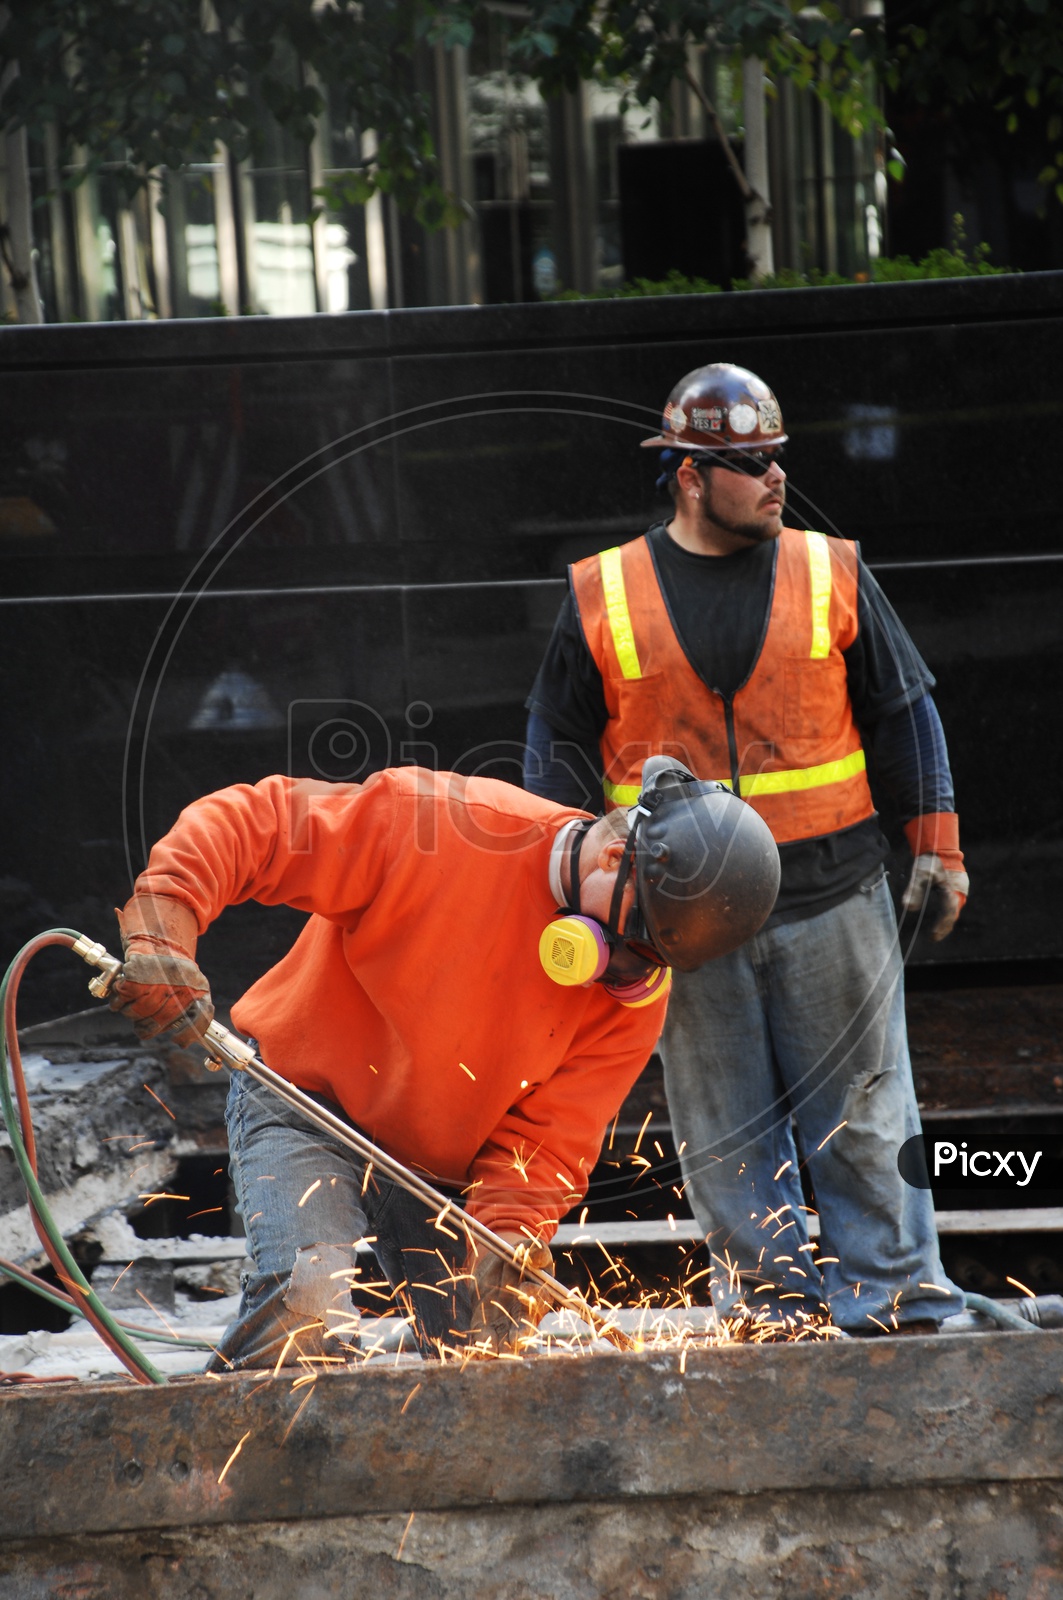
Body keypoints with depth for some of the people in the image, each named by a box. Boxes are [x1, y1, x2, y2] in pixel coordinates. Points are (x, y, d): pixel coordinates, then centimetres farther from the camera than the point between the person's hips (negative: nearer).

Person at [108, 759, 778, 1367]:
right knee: (307, 1306, -28)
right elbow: (244, 825, -25)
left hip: (448, 1168, 5)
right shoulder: (439, 826, -26)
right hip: (307, 1103, -5)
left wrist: (508, 1240, -27)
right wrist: (163, 936, -39)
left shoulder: (636, 990, -10)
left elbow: (547, 1138, -9)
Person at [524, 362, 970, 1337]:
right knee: (724, 1136, 4)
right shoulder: (604, 597, 2)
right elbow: (559, 750, 10)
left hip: (832, 900, 0)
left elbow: (902, 711, 8)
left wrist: (936, 847, 4)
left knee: (860, 1114, 2)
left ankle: (897, 1308, 9)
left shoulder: (831, 574, 3)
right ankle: (774, 1309, 13)